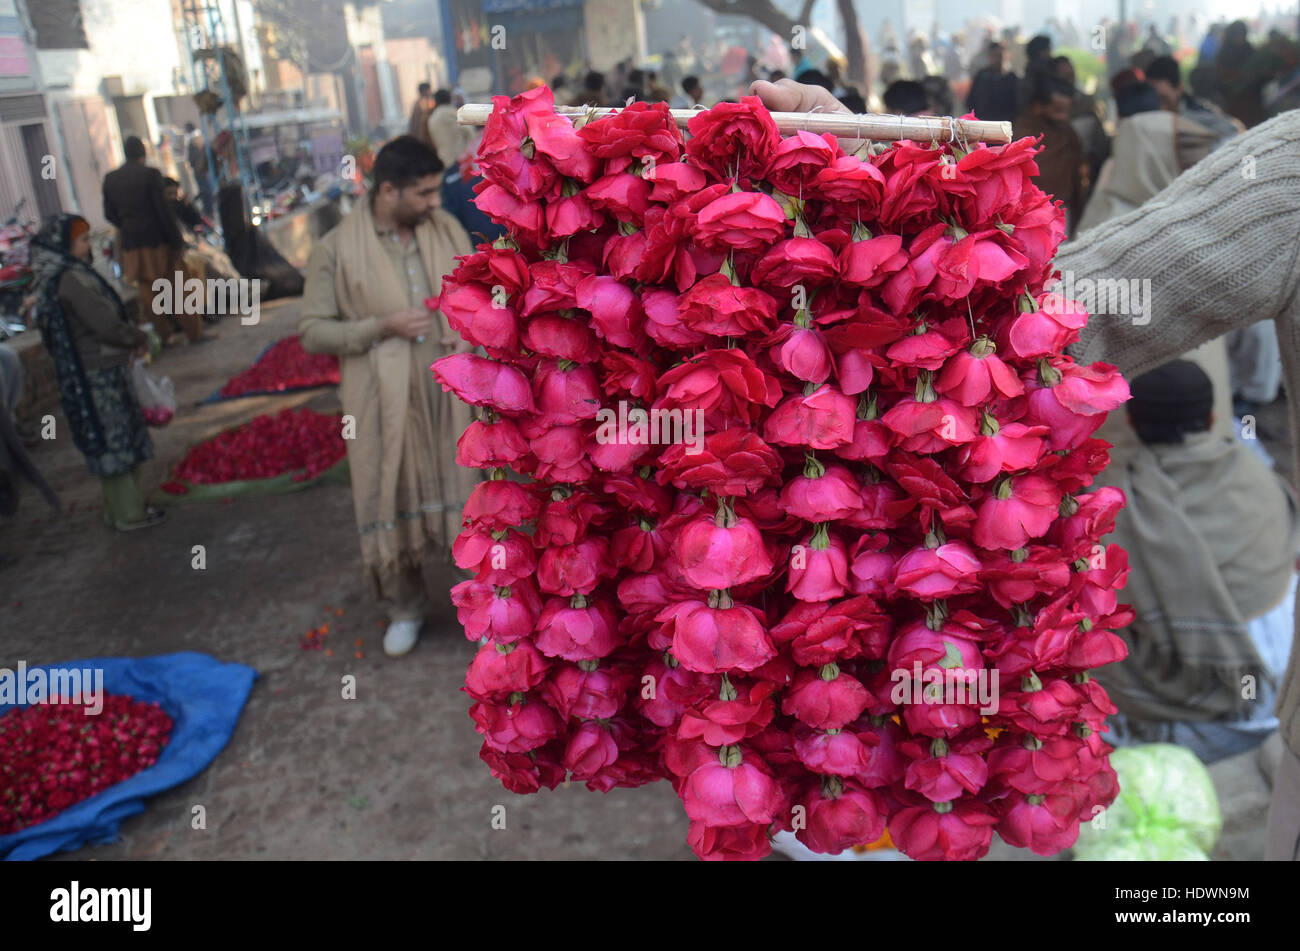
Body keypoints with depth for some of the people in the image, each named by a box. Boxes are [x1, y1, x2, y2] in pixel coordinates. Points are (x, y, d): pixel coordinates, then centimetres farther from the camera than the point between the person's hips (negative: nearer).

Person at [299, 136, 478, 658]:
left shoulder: (447, 229, 3)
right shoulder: (336, 250, -8)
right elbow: (313, 332, -7)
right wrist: (384, 326, -17)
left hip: (449, 392, 2)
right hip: (384, 402, -2)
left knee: (464, 494, 10)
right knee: (392, 505, 10)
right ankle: (405, 607, 33)